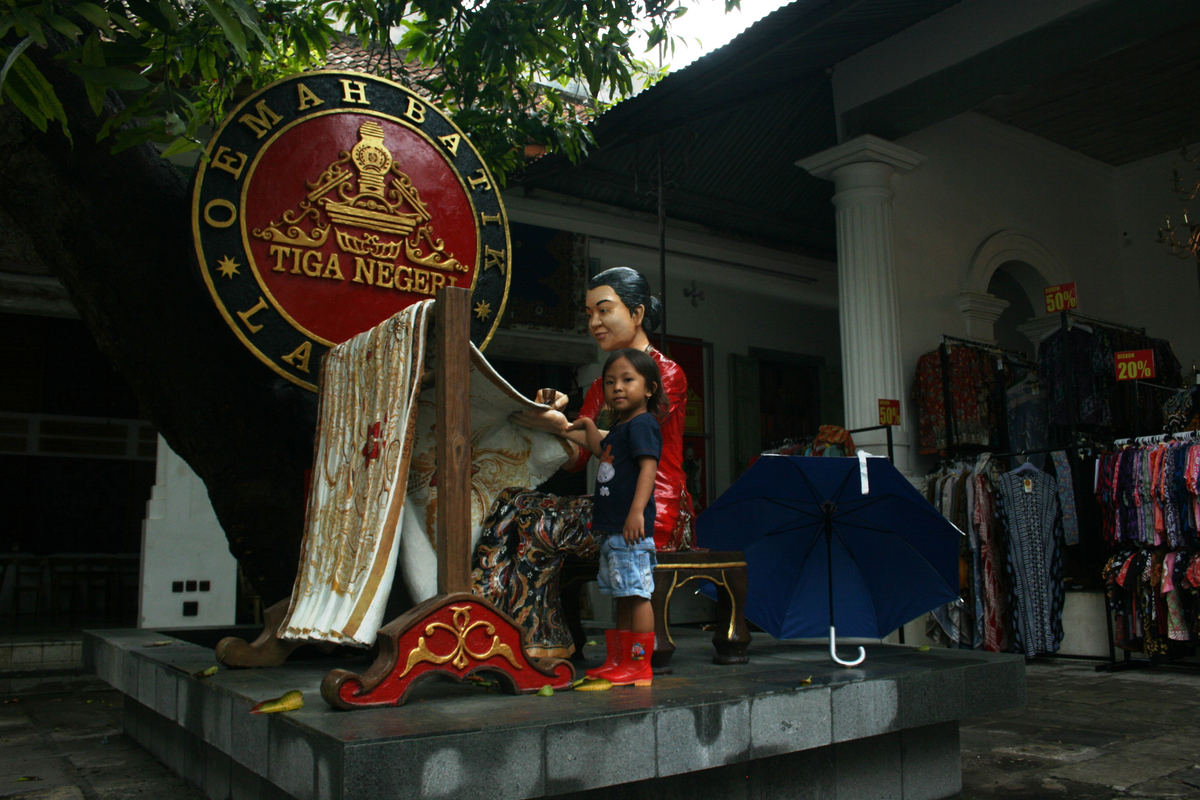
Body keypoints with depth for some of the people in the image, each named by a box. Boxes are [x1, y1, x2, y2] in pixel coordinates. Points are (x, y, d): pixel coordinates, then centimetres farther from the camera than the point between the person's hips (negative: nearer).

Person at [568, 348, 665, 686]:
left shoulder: (642, 424, -9)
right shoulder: (619, 428, 19)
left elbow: (648, 467, -20)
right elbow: (603, 453, 39)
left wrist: (636, 512, -29)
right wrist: (589, 426, 46)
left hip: (631, 529, -10)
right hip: (611, 529, 10)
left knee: (637, 594, -6)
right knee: (622, 598, 14)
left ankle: (640, 666, -2)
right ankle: (618, 661, 20)